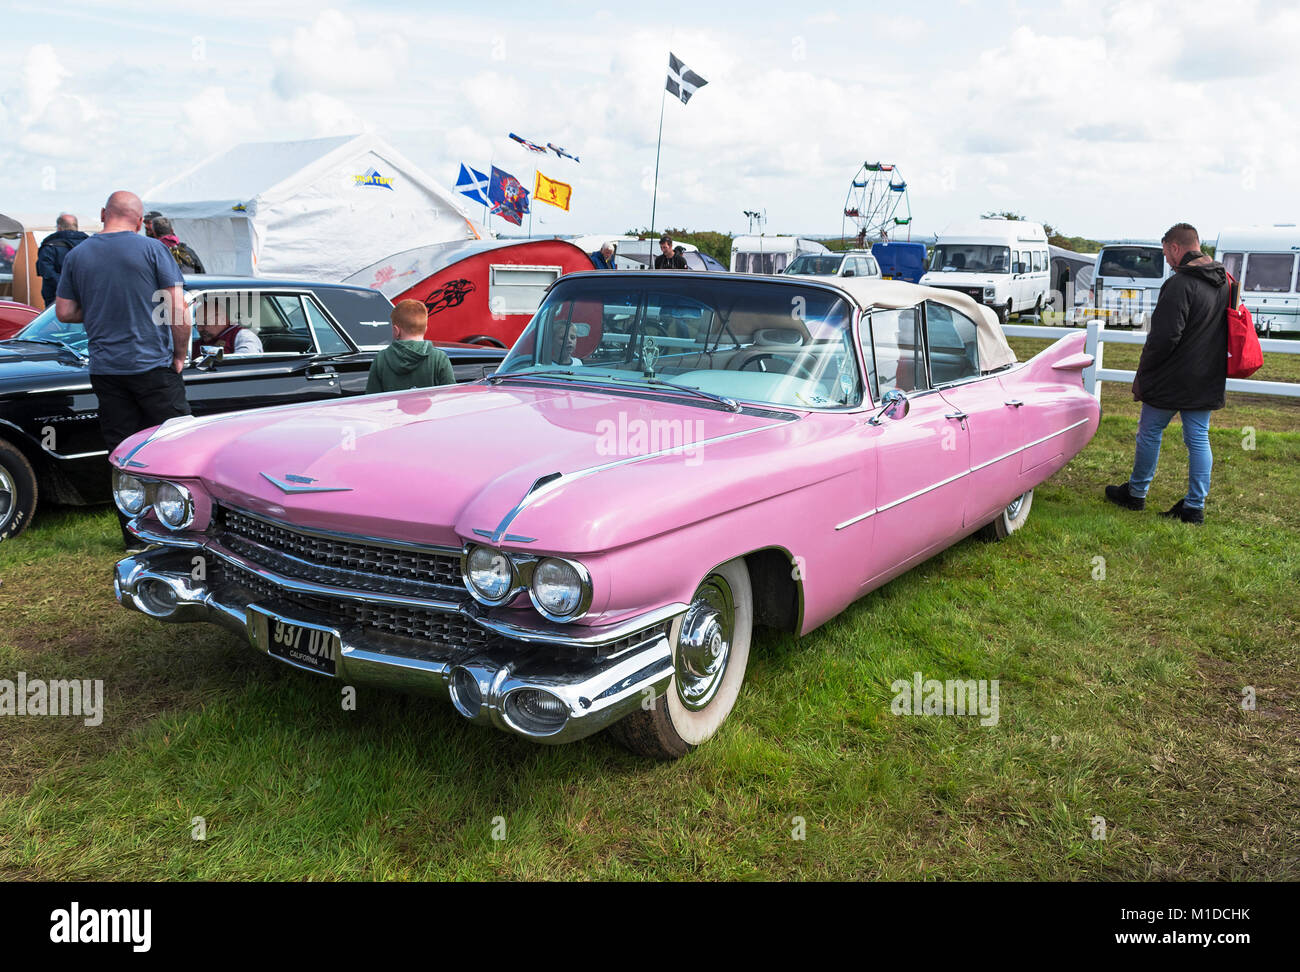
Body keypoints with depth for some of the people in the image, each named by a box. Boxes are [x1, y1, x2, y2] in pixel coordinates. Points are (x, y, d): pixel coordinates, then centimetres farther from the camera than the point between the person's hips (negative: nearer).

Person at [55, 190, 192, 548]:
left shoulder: (76, 256, 6)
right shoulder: (152, 249, -5)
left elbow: (64, 311, 8)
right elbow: (179, 310, -10)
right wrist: (179, 355, 1)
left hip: (105, 370, 4)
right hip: (153, 367, -4)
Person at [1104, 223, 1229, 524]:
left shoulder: (1179, 284, -19)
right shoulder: (1225, 282, 9)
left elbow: (1163, 338, -22)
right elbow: (1225, 332, 18)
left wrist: (1142, 374, -10)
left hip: (1171, 382, -7)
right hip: (1208, 383, 7)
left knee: (1150, 433, 9)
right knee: (1199, 438, 9)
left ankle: (1136, 493, 22)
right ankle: (1195, 506, 11)